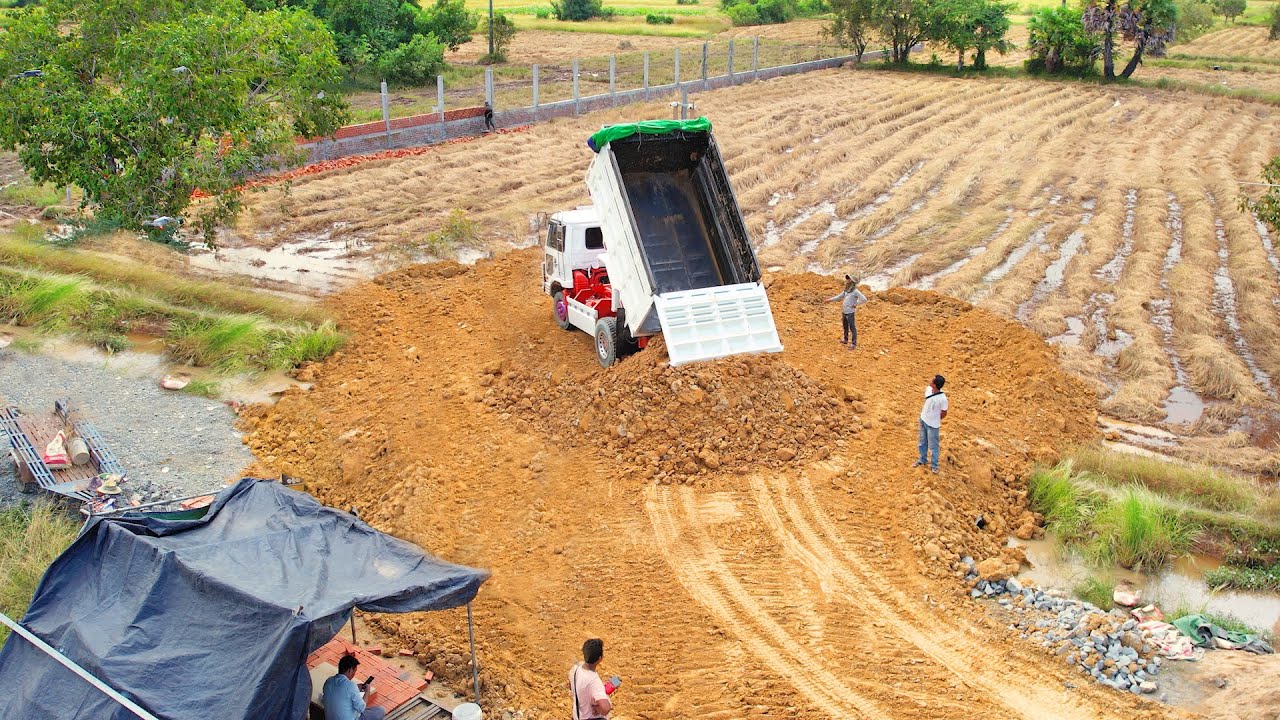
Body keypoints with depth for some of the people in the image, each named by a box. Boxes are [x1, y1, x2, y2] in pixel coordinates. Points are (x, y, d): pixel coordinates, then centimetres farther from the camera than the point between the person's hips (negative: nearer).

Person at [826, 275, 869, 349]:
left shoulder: (855, 291, -16)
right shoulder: (846, 290, 9)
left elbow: (864, 299, -21)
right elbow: (839, 296, 22)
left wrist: (856, 304, -14)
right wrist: (831, 299, 16)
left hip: (850, 312, -9)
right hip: (844, 311, 9)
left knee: (852, 328, -4)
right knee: (845, 326, 22)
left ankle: (854, 343, -1)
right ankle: (846, 339, 39)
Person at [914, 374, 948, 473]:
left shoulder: (942, 399, -31)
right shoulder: (928, 389, -13)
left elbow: (944, 413, -13)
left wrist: (935, 419, 2)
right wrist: (923, 410, 5)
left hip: (932, 425, -6)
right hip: (923, 420, 6)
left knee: (933, 446, 11)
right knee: (922, 443, 25)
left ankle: (934, 465, 31)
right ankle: (922, 459, 46)